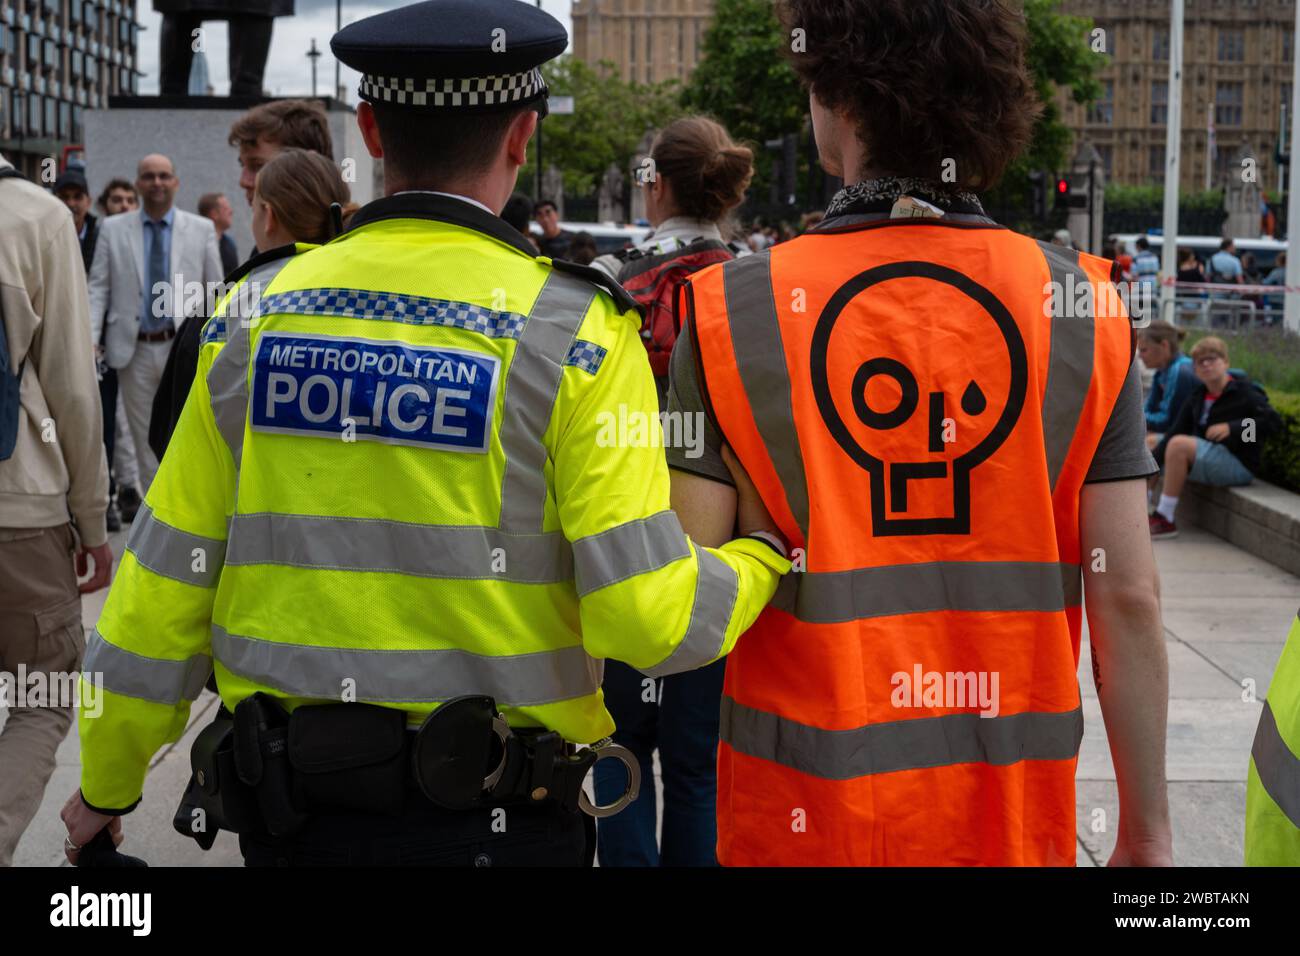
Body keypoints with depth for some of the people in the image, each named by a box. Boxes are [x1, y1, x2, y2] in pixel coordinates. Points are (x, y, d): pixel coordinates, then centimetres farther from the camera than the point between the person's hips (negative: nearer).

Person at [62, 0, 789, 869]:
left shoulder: (258, 315, -1)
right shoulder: (571, 332, -12)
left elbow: (164, 590, 3)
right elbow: (648, 615, -17)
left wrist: (105, 784, 17)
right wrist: (763, 562, 4)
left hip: (295, 809, 3)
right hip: (495, 821, -3)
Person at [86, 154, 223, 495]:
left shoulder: (201, 229, 4)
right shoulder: (113, 229, 6)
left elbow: (215, 292, 5)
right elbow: (98, 288, 3)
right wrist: (89, 337, -10)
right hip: (134, 351, 1)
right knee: (146, 441, 8)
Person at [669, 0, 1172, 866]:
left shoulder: (732, 312, -10)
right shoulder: (1082, 308, -6)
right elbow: (1128, 596, -6)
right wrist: (1145, 828, 3)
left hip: (804, 808, -1)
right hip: (1018, 811, 2)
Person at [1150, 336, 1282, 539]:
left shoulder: (1244, 391, -8)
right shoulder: (1198, 395, 10)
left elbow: (1273, 421, -17)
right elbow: (1176, 429, 4)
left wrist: (1232, 428, -24)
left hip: (1239, 466, -8)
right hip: (1206, 458, 8)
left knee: (1179, 444, -28)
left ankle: (1164, 520, -25)